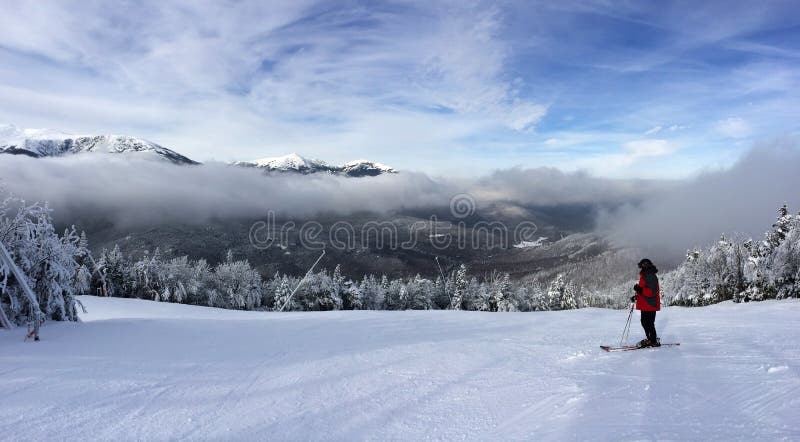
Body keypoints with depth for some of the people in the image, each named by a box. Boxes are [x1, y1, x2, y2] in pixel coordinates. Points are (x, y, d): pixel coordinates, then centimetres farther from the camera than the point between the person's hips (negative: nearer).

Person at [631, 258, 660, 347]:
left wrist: (640, 290, -31)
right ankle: (650, 339, 25)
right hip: (645, 305, 11)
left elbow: (652, 292, -26)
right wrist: (636, 296, 18)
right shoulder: (645, 276, 17)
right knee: (644, 322, 16)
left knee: (648, 323, -5)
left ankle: (653, 341, 2)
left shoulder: (651, 277, -17)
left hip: (650, 305, -11)